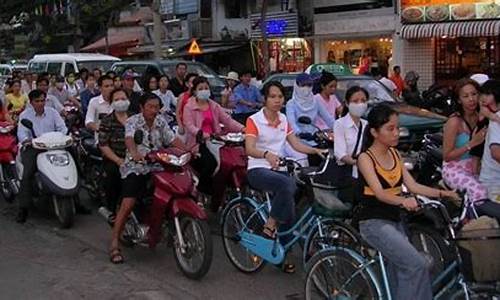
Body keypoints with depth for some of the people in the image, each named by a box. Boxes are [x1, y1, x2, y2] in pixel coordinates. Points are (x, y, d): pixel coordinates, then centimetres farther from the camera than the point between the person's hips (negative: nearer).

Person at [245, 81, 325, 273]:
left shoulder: (283, 120, 13)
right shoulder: (254, 120, -6)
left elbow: (296, 144, 8)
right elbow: (249, 149, -19)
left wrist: (315, 150, -10)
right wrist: (266, 154, -39)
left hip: (278, 169, 6)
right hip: (258, 170, -6)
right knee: (287, 184, -34)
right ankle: (270, 225, -18)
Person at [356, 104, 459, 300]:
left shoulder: (395, 154, 9)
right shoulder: (365, 158, -12)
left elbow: (413, 186, 4)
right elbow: (379, 193, -25)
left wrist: (441, 193, -10)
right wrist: (403, 201, -43)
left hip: (394, 221, 7)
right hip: (374, 223, -7)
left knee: (400, 280, 8)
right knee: (418, 265, -19)